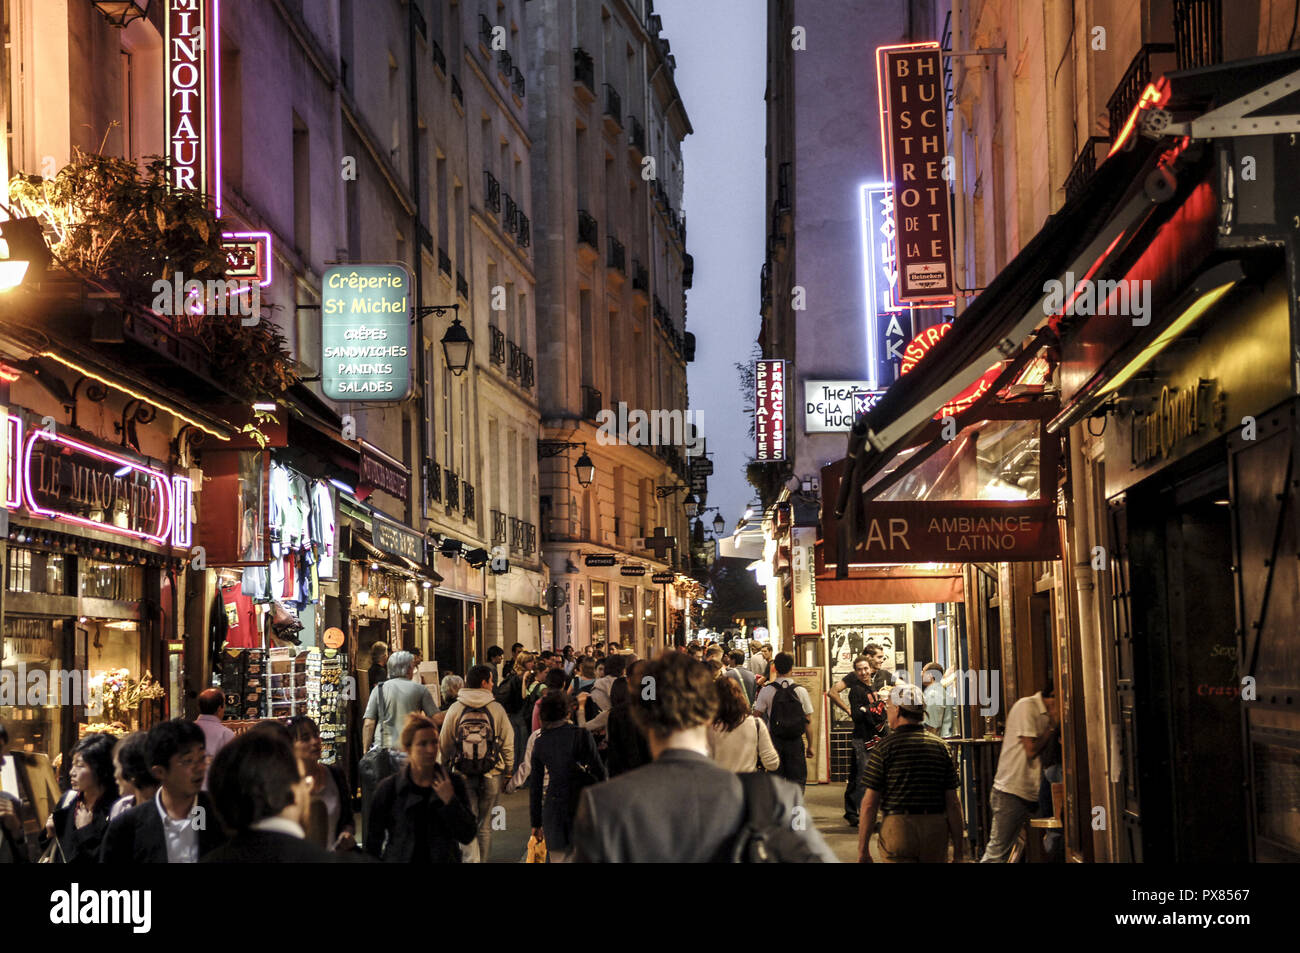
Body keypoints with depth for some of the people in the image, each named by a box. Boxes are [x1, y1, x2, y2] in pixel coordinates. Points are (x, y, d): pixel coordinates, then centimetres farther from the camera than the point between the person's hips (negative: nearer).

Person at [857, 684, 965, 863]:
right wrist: (958, 847, 8)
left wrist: (863, 850, -2)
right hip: (936, 828, 3)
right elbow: (953, 803, 3)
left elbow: (869, 803, -6)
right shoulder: (941, 746, 5)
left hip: (898, 828, -3)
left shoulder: (884, 748, -4)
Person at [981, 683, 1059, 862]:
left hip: (1033, 792, 8)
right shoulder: (1026, 707, -11)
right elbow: (1031, 750, -16)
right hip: (1012, 792, -8)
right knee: (997, 852, -7)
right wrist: (1053, 725, -10)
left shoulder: (1046, 713, 15)